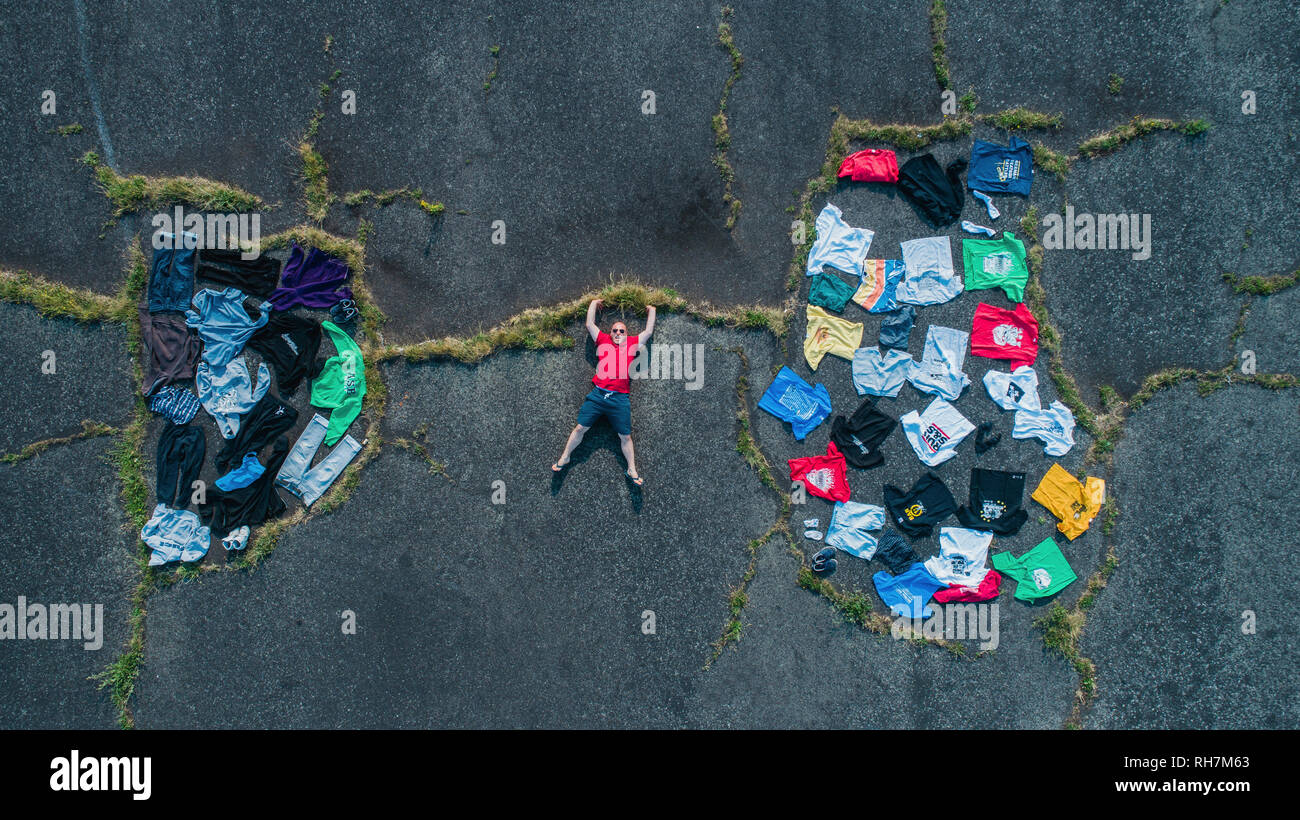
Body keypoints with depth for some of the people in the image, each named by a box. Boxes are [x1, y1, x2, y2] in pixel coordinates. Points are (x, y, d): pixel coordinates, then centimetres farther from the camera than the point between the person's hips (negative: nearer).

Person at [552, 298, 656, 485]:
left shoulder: (632, 344, 11)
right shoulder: (603, 340, 12)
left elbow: (648, 331, 15)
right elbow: (590, 325, 15)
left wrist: (651, 311, 24)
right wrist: (593, 304, 23)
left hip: (620, 399, 0)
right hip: (598, 394, 0)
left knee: (625, 436, 4)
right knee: (581, 427, 3)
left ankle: (632, 471, 11)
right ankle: (564, 458, 16)